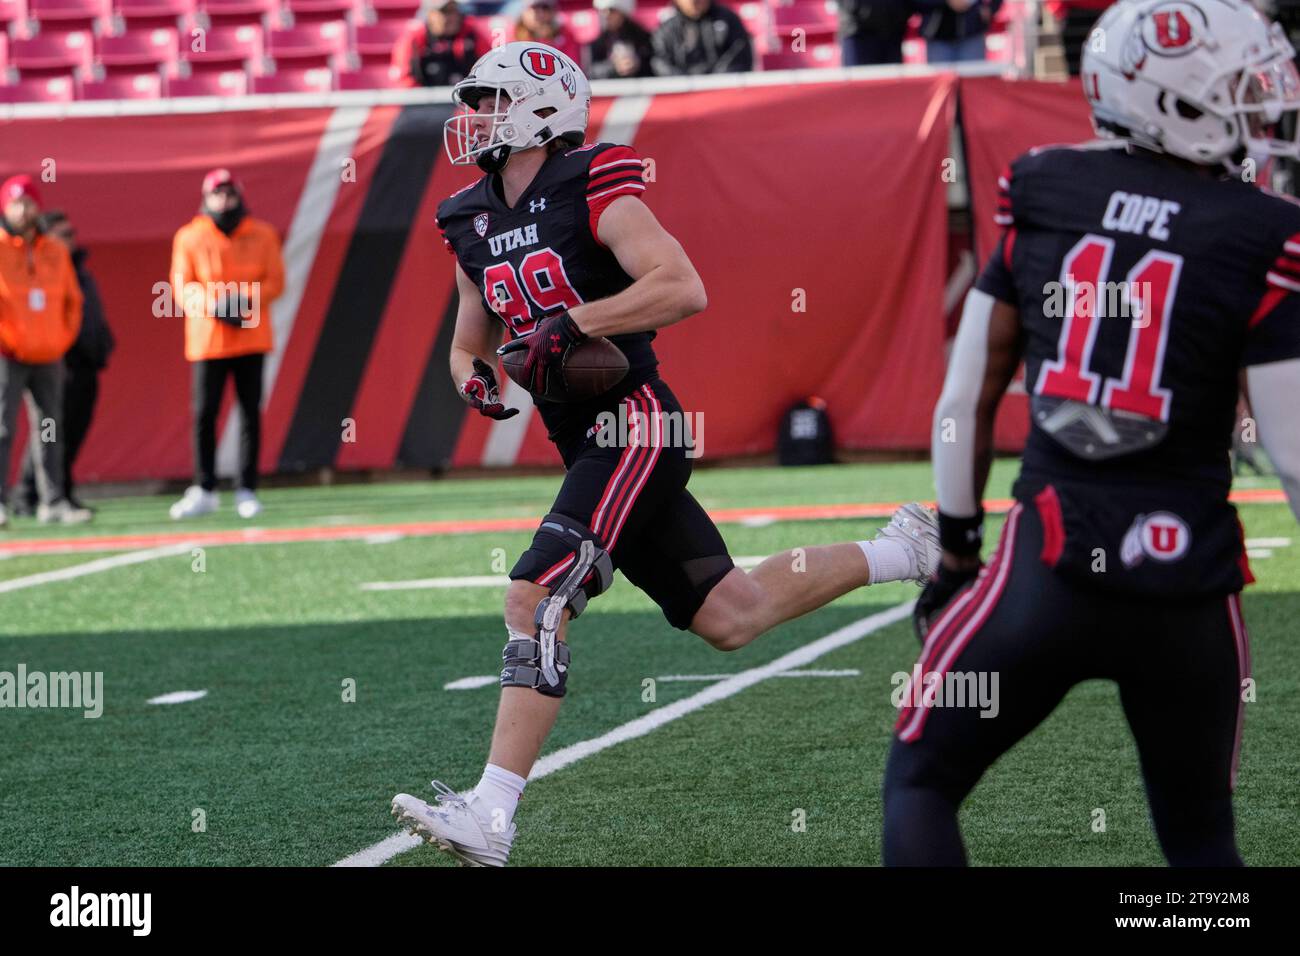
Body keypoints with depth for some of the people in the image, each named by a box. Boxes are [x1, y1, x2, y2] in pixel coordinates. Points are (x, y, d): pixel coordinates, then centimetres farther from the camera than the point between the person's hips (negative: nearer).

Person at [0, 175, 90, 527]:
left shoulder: (56, 252, 11)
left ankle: (53, 502, 9)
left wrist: (65, 337, 9)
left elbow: (72, 299, 20)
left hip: (48, 358, 5)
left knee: (50, 429, 5)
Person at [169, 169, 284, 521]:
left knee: (250, 413, 1)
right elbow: (182, 288, -1)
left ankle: (247, 491, 6)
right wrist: (214, 304, -18)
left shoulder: (262, 235, 7)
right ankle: (204, 490, 6)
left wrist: (247, 298, -15)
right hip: (207, 339, -1)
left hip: (251, 337, 1)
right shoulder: (189, 237, 4)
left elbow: (275, 280, 3)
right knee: (203, 414, -4)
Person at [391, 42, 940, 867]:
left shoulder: (594, 190, -11)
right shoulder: (475, 226, 12)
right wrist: (475, 380, -1)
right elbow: (469, 345, 22)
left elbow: (684, 289, -21)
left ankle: (492, 814, -22)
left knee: (536, 600, -20)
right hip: (588, 447, 9)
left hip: (636, 427, -9)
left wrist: (574, 322, -24)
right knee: (729, 617, 14)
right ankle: (900, 554, 32)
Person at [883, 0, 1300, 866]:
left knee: (922, 782, 15)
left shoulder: (1040, 195, 2)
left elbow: (968, 399, 8)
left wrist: (956, 547, 20)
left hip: (1053, 563, 1)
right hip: (1191, 580, 0)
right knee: (1200, 836, 19)